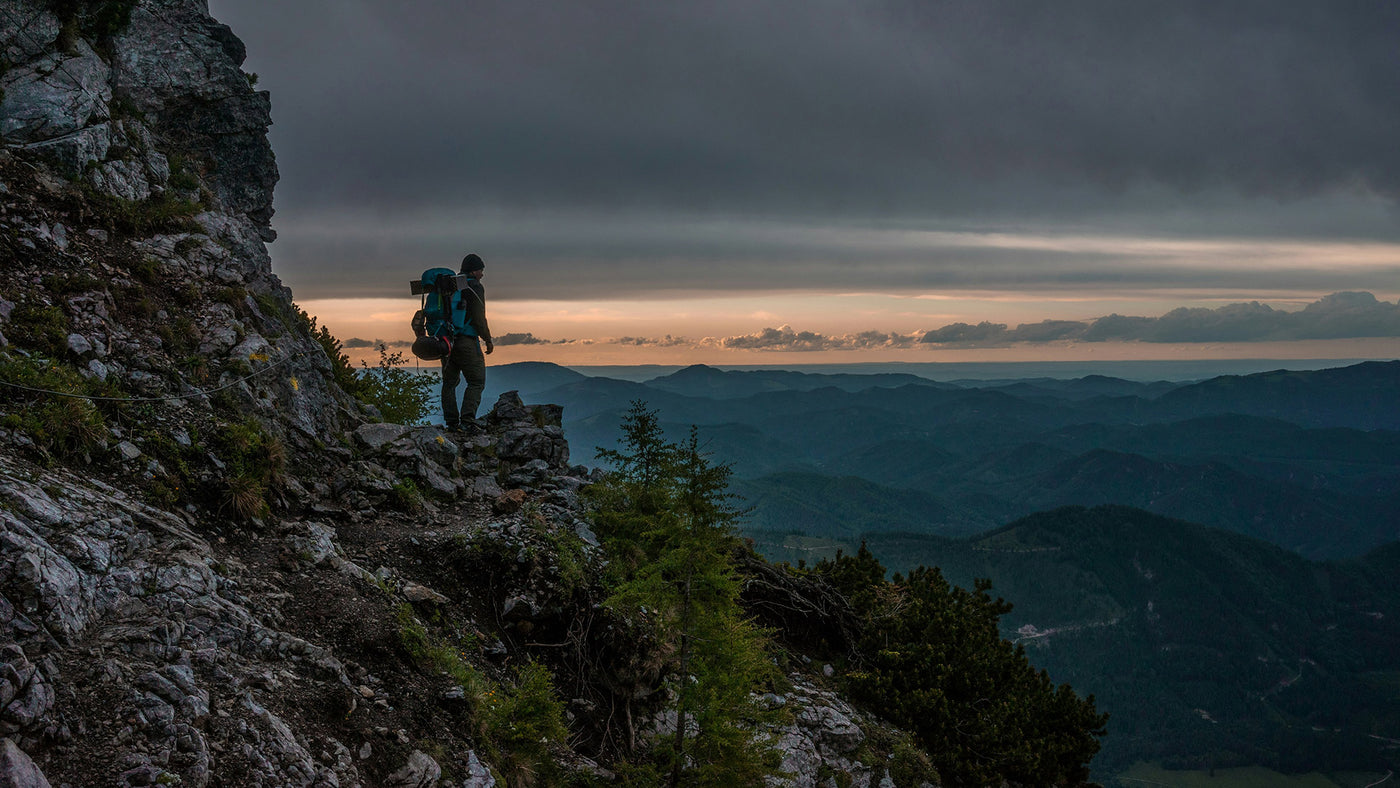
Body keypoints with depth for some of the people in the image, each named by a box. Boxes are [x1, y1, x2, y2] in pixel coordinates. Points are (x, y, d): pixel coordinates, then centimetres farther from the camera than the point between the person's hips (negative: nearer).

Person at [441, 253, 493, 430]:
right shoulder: (474, 287, -8)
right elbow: (479, 318, -13)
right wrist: (488, 340, -3)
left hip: (446, 341, 7)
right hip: (466, 341, -7)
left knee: (449, 382, 13)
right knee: (477, 382, -1)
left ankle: (451, 422, 9)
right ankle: (467, 419, -14)